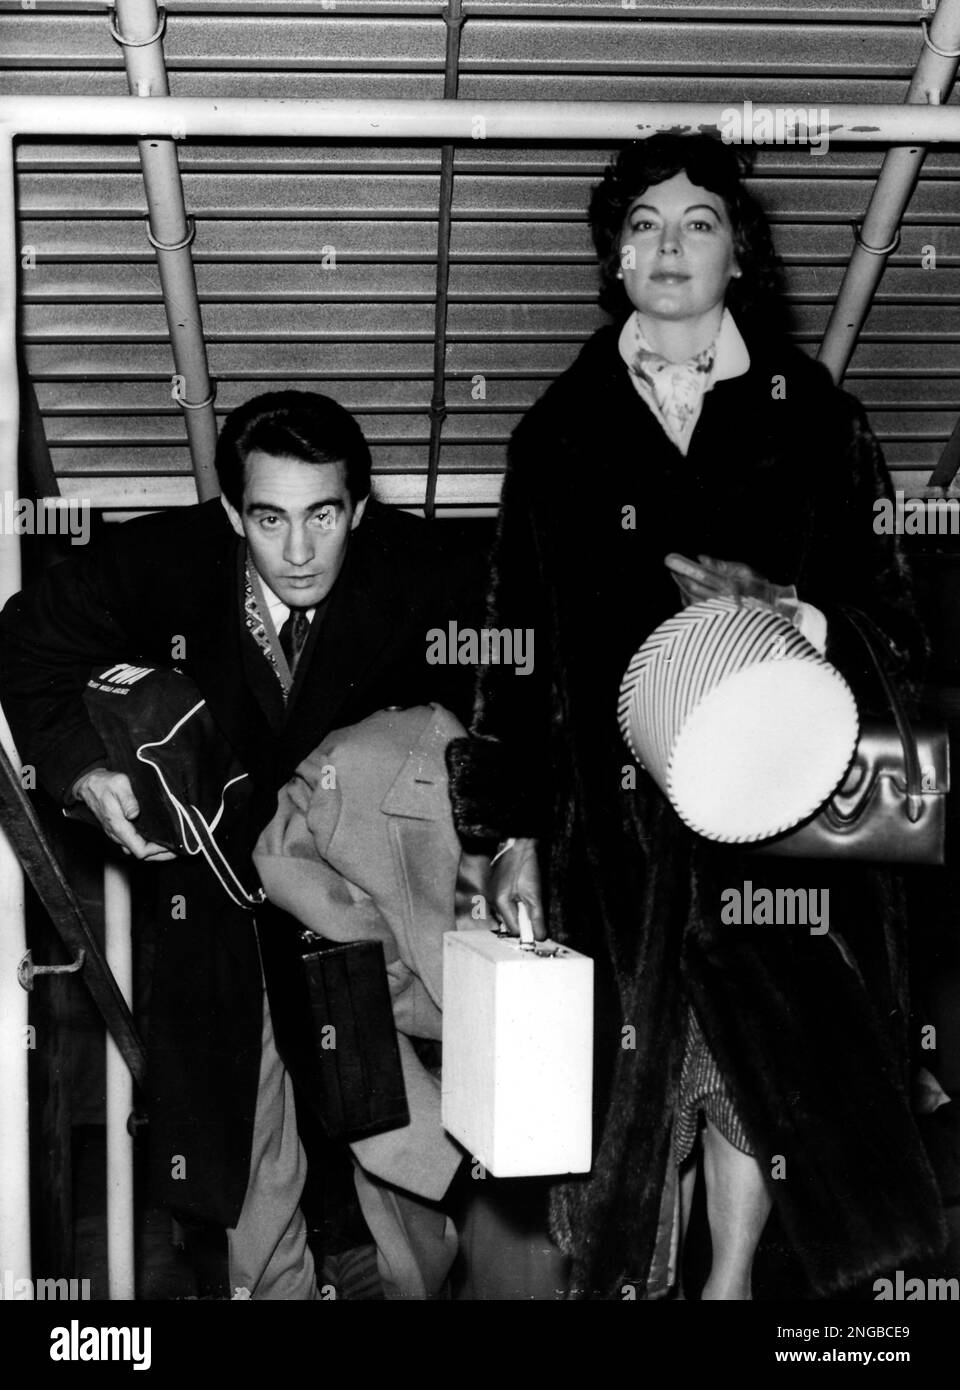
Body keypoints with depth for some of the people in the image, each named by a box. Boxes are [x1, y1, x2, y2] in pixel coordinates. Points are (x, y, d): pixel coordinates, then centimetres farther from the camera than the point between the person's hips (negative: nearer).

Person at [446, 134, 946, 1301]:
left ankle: (729, 1284, 24)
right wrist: (513, 831, 0)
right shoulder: (561, 432, 9)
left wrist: (799, 624, -18)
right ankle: (622, 1284, 16)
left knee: (766, 1070, 6)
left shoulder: (812, 419, 7)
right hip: (615, 819, 0)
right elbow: (516, 640, 6)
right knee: (624, 1083, 2)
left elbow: (892, 624, 5)